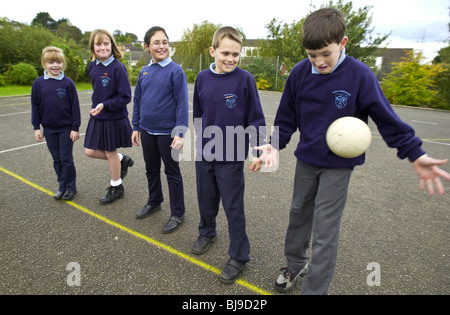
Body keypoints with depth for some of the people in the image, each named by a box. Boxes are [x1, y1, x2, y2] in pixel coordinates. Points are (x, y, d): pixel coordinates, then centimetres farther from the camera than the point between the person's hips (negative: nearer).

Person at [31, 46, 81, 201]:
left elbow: (75, 107, -5)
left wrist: (75, 128, -7)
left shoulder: (68, 83, -7)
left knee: (66, 159, 3)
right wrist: (36, 127, 3)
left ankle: (70, 187, 18)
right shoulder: (38, 83, 1)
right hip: (49, 128, 3)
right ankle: (62, 186, 25)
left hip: (66, 128, -3)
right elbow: (35, 107, 6)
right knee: (56, 159, 12)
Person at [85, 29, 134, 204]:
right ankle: (123, 160, 32)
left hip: (114, 119, -7)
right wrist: (95, 105, 10)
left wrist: (105, 105, -26)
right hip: (97, 118, 7)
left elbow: (125, 97, -18)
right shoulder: (92, 66, 3)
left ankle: (116, 187, 29)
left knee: (110, 152, 7)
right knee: (90, 151, 8)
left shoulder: (118, 68, -17)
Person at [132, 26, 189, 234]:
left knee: (172, 172, 6)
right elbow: (138, 100, 12)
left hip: (167, 132, -5)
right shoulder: (144, 72, 6)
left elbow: (182, 104, -14)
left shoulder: (175, 71, -10)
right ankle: (154, 202, 41)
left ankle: (177, 214, 20)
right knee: (151, 169, 19)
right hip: (147, 131, 6)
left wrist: (180, 133, -18)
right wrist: (136, 127, 11)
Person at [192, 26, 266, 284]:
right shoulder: (203, 78, 2)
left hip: (231, 156, -4)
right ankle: (207, 233, 47)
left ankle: (239, 256, 23)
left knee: (233, 207, 5)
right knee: (206, 199, 20)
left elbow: (256, 118, -7)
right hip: (204, 153, 4)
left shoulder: (245, 79, -9)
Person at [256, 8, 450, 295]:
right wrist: (275, 145, -9)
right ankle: (296, 263, 43)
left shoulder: (360, 75, -15)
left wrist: (415, 154, -10)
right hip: (306, 160, 4)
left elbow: (386, 118, -9)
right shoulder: (300, 72, -6)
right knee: (298, 214, 19)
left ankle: (315, 289, 20)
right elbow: (287, 117, 3)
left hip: (338, 165, -4)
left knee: (325, 231, 0)